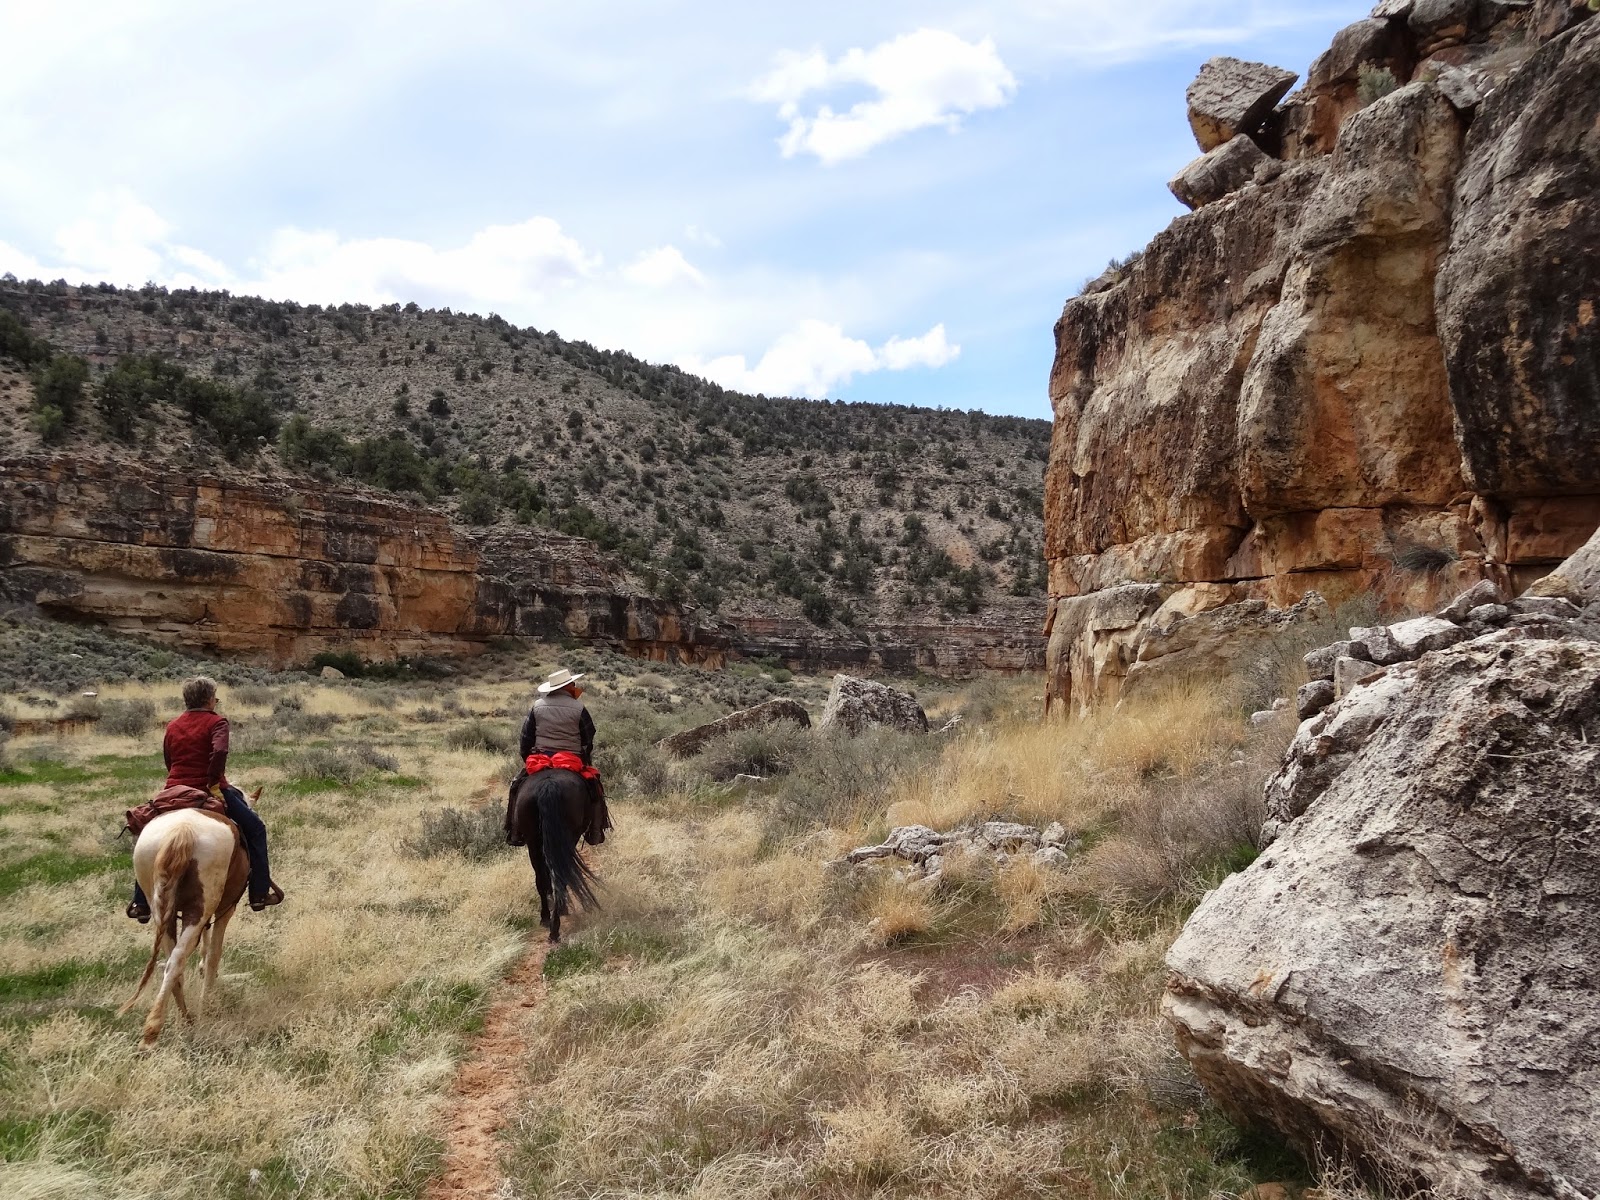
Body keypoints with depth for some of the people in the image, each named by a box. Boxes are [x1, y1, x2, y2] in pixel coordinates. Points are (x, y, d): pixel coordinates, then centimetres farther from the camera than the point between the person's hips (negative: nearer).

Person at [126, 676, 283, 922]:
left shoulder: (173, 726, 13)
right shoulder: (217, 721, -6)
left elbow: (169, 762, 18)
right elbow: (219, 751, -24)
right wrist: (213, 783, -16)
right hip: (210, 791, -5)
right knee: (255, 829, 9)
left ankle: (141, 903, 23)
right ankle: (260, 893, 6)